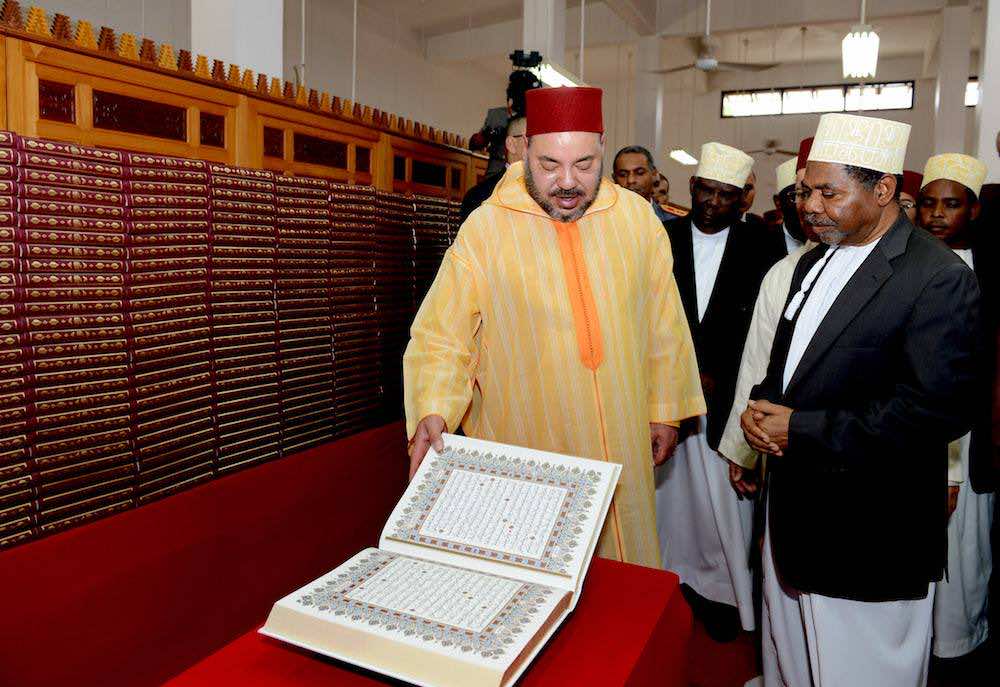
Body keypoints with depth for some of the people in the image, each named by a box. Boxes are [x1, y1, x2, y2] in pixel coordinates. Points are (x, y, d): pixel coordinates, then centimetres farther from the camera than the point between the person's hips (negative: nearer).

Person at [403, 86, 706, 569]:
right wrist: (432, 411, -22)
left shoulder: (636, 217, 0)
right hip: (525, 452, -2)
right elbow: (440, 337, -7)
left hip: (622, 449, 3)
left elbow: (663, 324, 6)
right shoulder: (484, 229, -9)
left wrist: (665, 408, 9)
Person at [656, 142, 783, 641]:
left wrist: (718, 380, -7)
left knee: (723, 501, 3)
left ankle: (720, 590, 20)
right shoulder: (660, 241, 2)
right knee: (667, 493, 9)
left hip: (726, 399, -1)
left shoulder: (758, 254, 1)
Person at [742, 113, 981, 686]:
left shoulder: (939, 278, -17)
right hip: (795, 511, 8)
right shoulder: (815, 263, 9)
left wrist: (802, 429, -21)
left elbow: (938, 410, -23)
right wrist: (762, 409, -4)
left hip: (871, 534, -7)